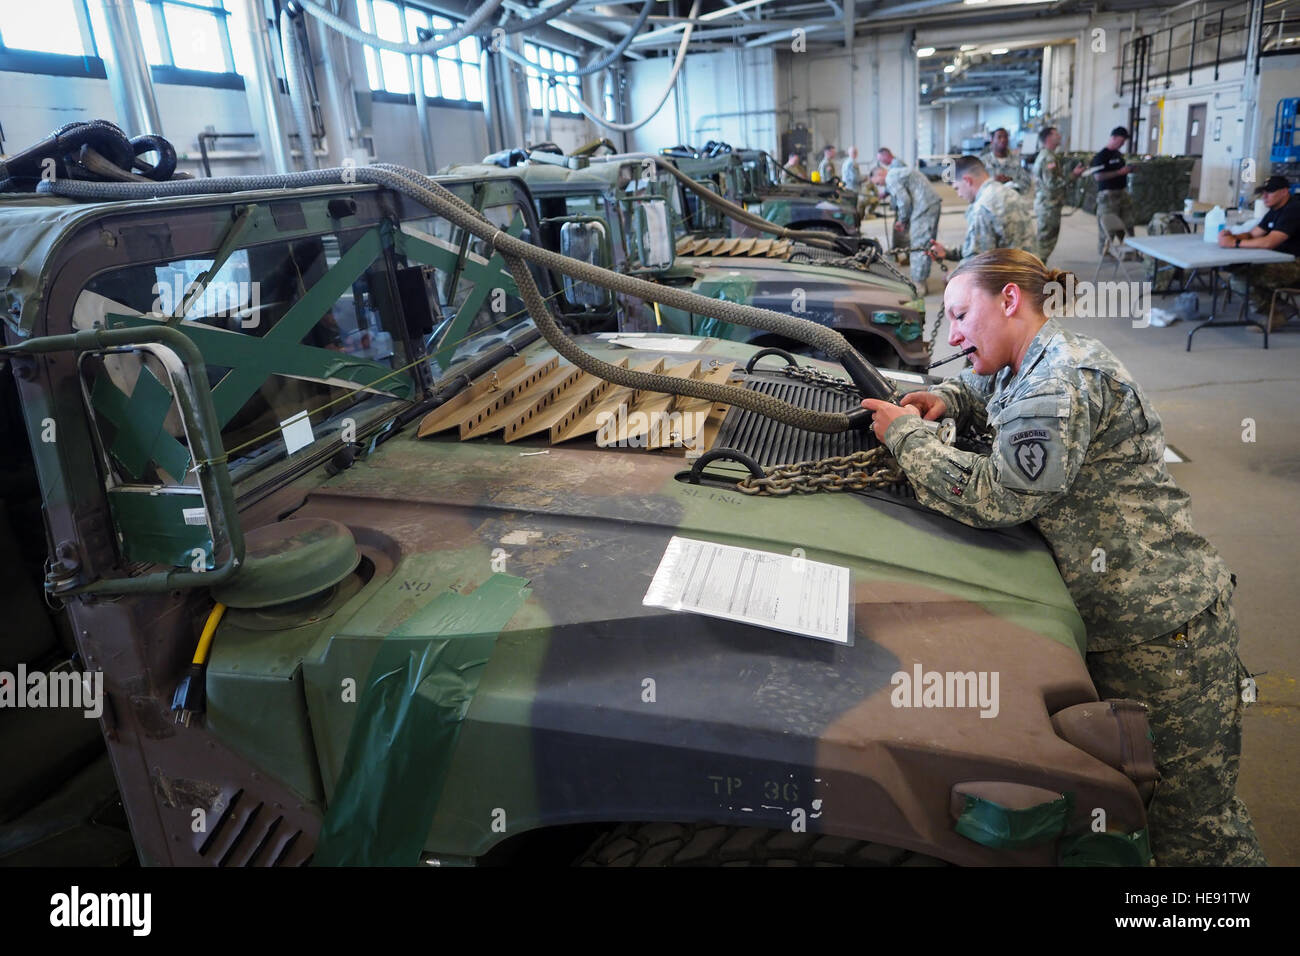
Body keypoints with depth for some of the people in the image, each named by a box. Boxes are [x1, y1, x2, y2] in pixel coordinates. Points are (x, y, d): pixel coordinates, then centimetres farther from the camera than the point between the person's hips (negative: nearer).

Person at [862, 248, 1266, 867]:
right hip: (1113, 622, 10)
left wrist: (904, 434, -13)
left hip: (1163, 631, -10)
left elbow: (994, 497, -25)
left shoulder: (1065, 380, -20)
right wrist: (939, 401, 8)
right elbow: (978, 389, 33)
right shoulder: (1032, 368, 12)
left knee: (1189, 822, 2)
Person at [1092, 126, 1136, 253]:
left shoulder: (1119, 154, 15)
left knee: (1128, 223, 9)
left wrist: (1128, 170, 6)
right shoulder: (1101, 156, -11)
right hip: (1108, 194, -8)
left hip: (1122, 192, 8)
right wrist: (1119, 172, -22)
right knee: (1107, 226, -4)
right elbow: (1098, 176, -21)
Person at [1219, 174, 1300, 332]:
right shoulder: (1275, 211, 14)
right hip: (1282, 262, 10)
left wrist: (1234, 243, -24)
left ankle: (1272, 316, -3)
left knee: (1240, 280, -22)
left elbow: (1269, 242, -27)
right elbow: (1253, 234, 11)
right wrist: (1231, 236, -9)